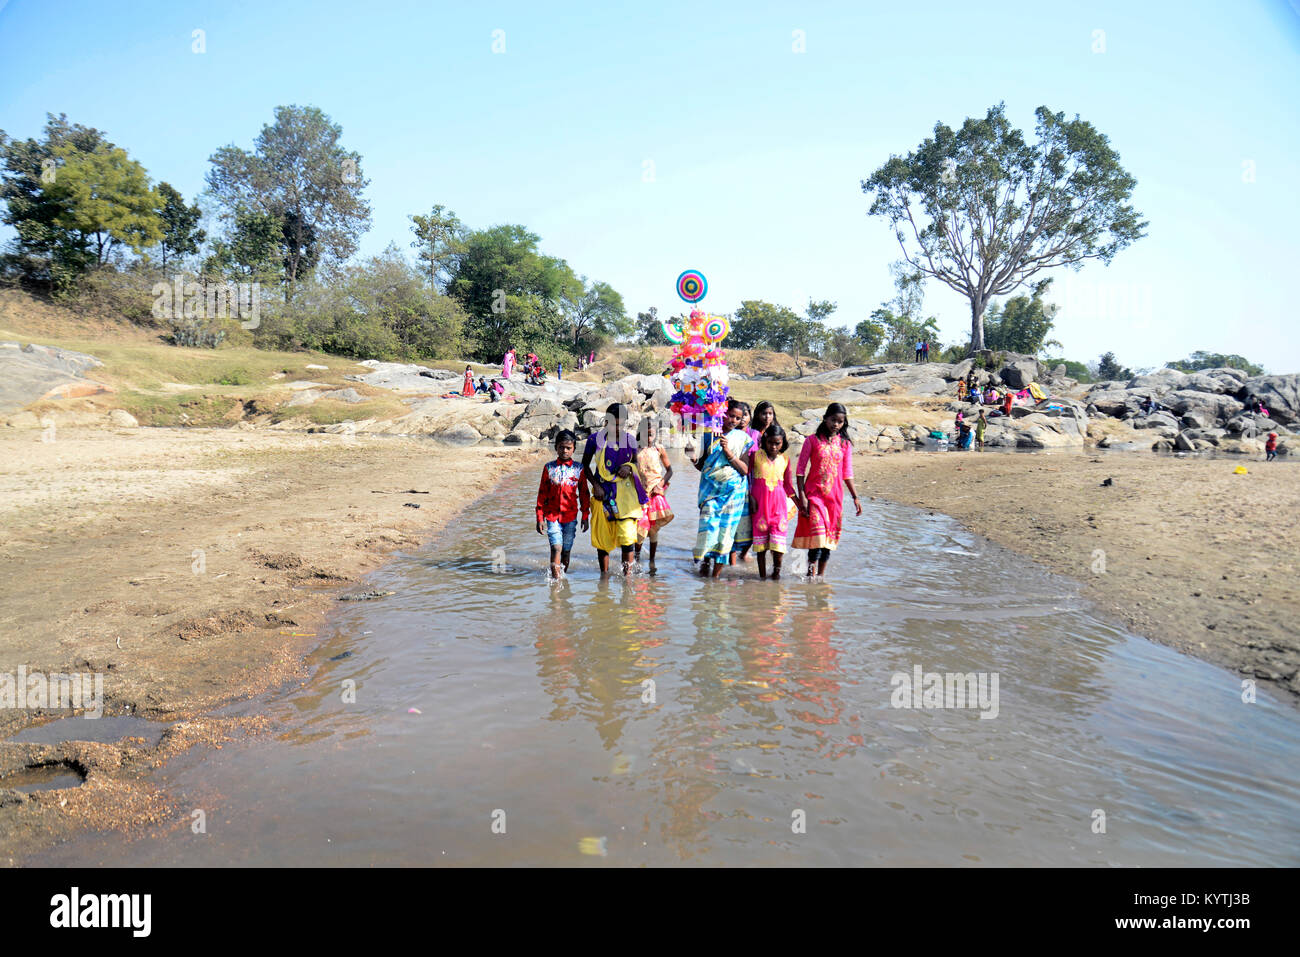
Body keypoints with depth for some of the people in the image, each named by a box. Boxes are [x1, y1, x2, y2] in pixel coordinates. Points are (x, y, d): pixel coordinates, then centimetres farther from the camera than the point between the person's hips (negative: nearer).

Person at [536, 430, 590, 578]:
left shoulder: (578, 469, 4)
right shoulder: (549, 468, 3)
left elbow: (584, 494, 10)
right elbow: (542, 494, 6)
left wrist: (585, 516, 8)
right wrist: (540, 518, 3)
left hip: (570, 516, 1)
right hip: (552, 515, -1)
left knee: (566, 550, 7)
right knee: (556, 547, -14)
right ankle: (555, 579, -12)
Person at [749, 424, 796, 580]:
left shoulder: (785, 460, 5)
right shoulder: (755, 455, 0)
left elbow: (788, 486, 9)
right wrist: (750, 498, -8)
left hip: (779, 502, 1)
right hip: (759, 500, -1)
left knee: (778, 534, -6)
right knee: (760, 533, 3)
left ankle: (777, 570, 8)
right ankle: (762, 575, 11)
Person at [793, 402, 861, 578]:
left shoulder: (845, 444, 7)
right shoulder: (812, 440, -2)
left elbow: (847, 473, 12)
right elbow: (800, 470, -2)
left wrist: (855, 497, 6)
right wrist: (802, 496, -9)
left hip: (835, 496, 4)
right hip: (814, 493, -3)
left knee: (830, 537, 8)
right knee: (817, 534, -15)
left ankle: (821, 576, 20)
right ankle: (811, 574, -2)